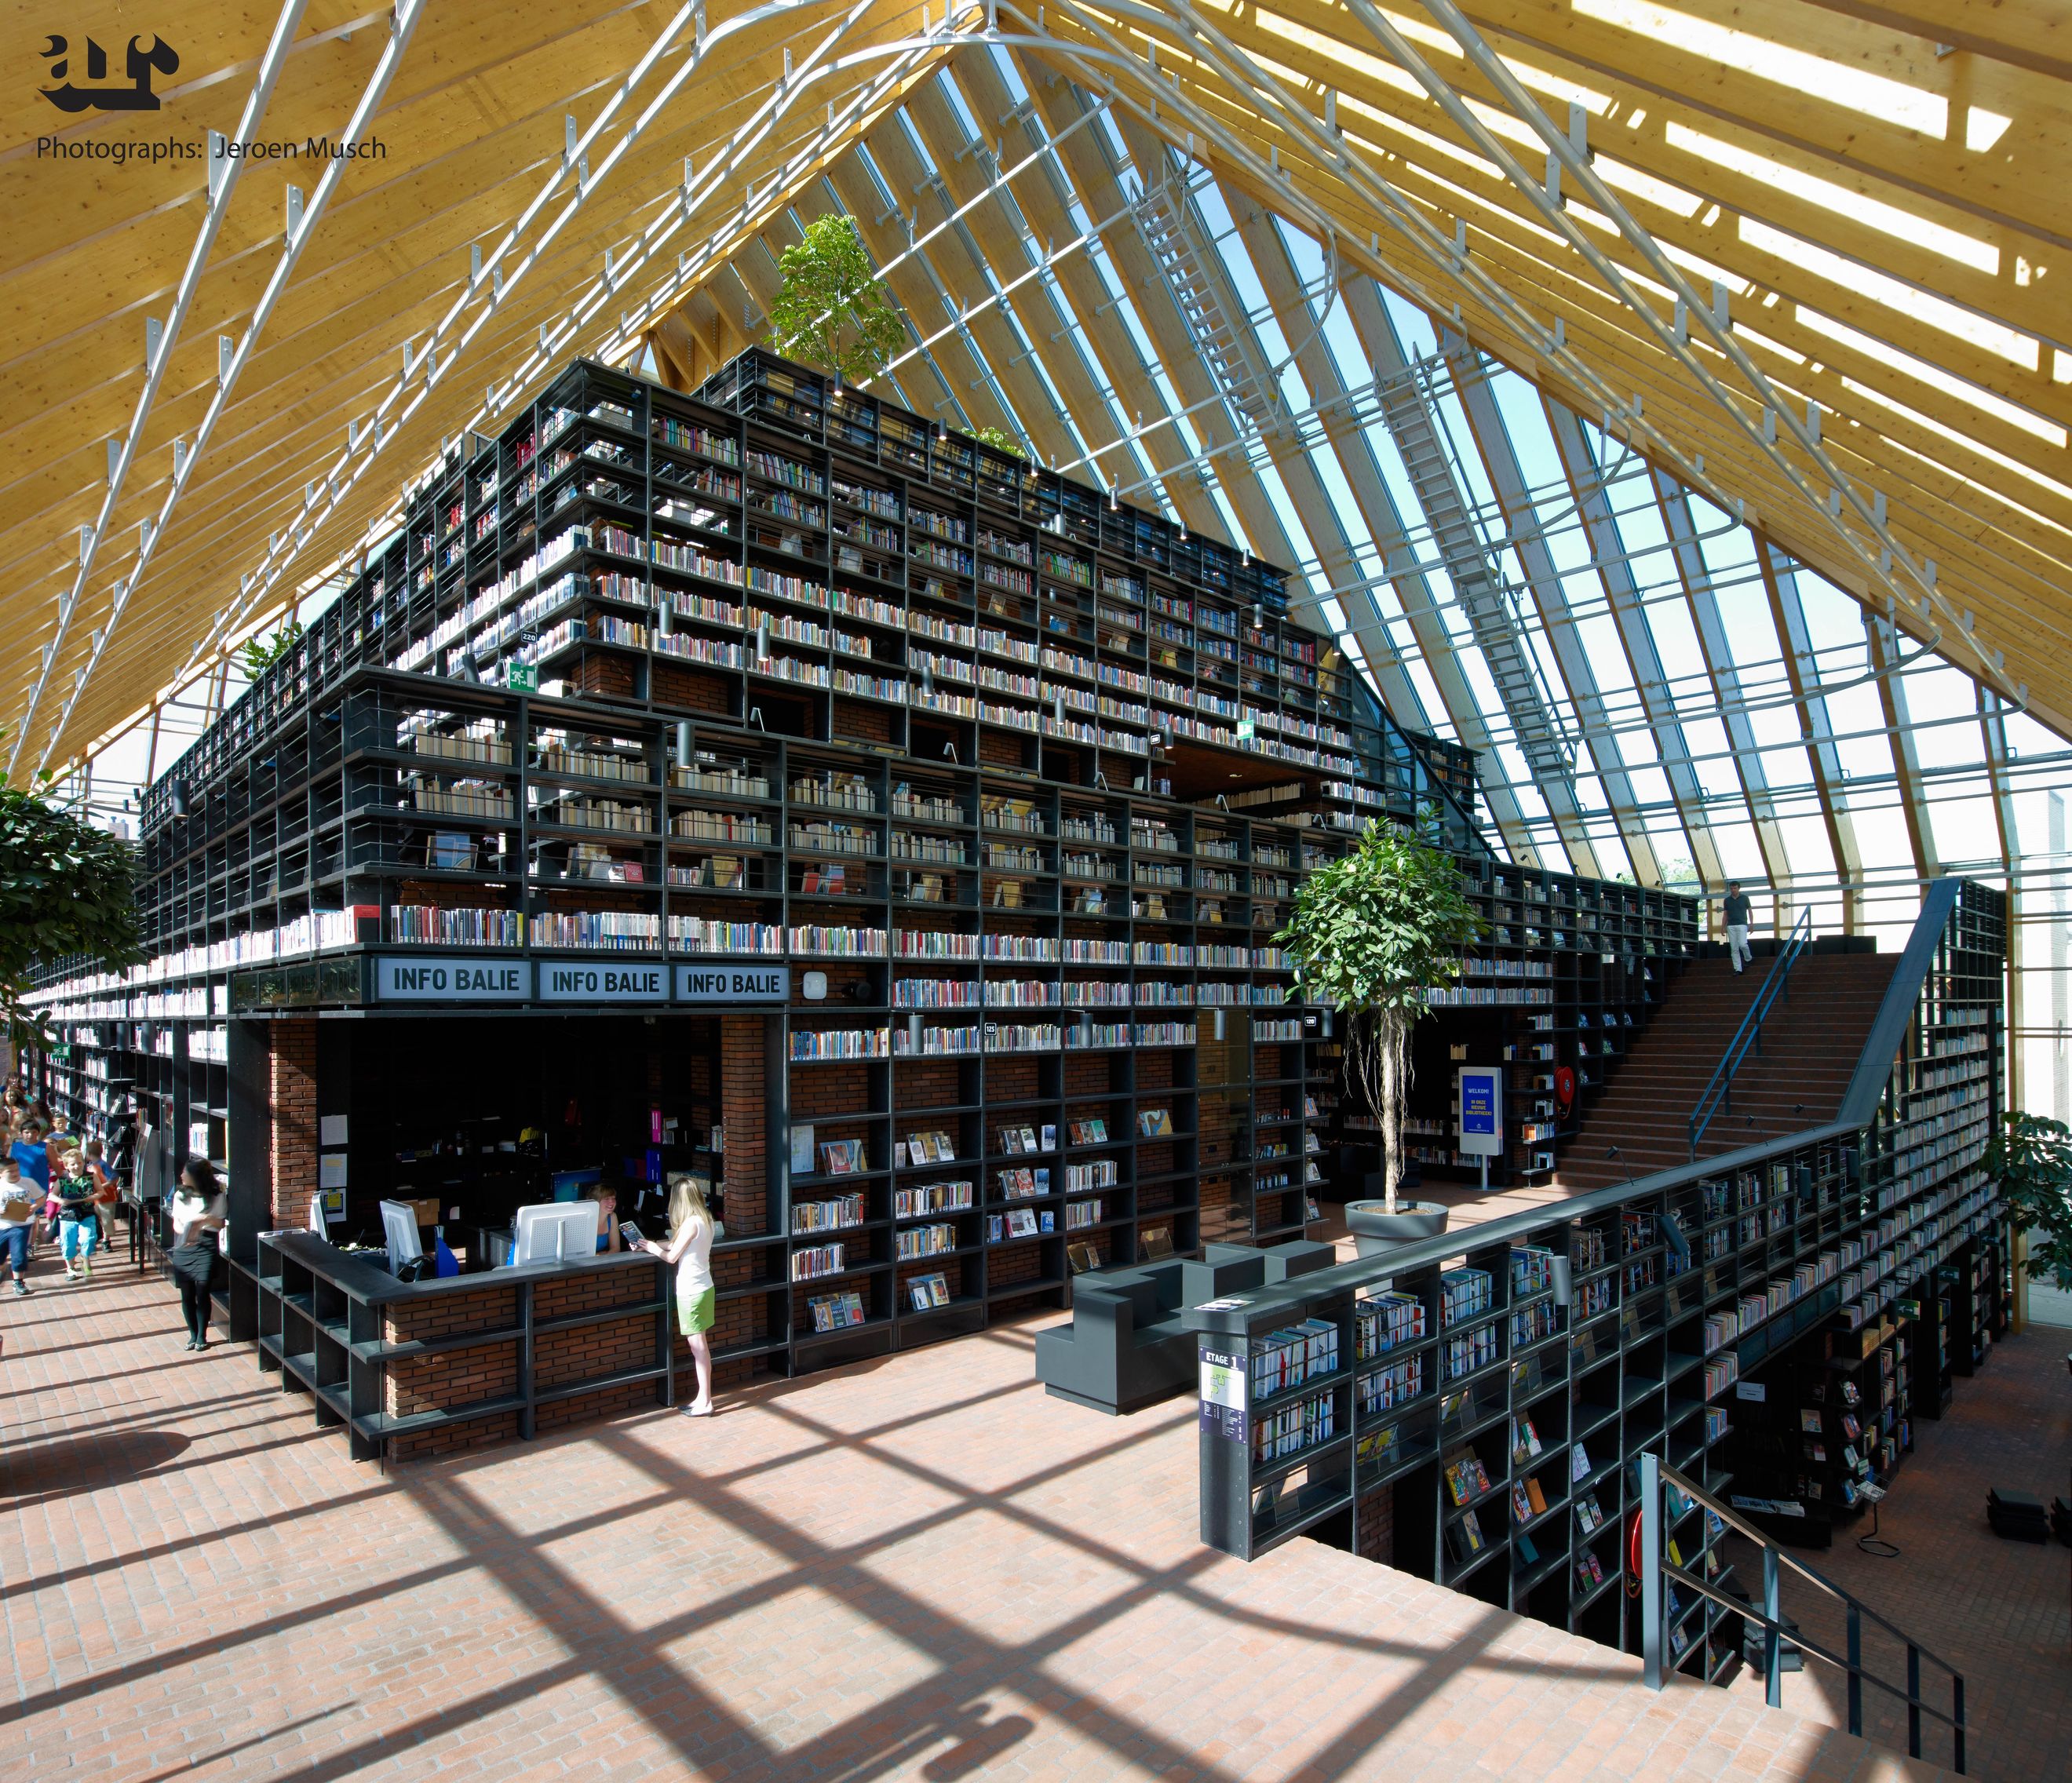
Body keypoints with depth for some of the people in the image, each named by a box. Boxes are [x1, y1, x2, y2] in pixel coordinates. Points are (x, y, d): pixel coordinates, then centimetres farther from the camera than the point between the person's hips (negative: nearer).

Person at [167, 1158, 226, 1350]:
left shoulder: (216, 1196, -2)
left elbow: (221, 1224, 2)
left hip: (205, 1248, -3)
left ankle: (202, 1336, 7)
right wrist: (186, 1233, -15)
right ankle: (193, 1334, 20)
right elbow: (176, 1223, 5)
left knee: (202, 1291, -6)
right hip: (183, 1249, 3)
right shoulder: (180, 1196, 5)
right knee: (187, 1294, 5)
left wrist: (208, 1219, -19)